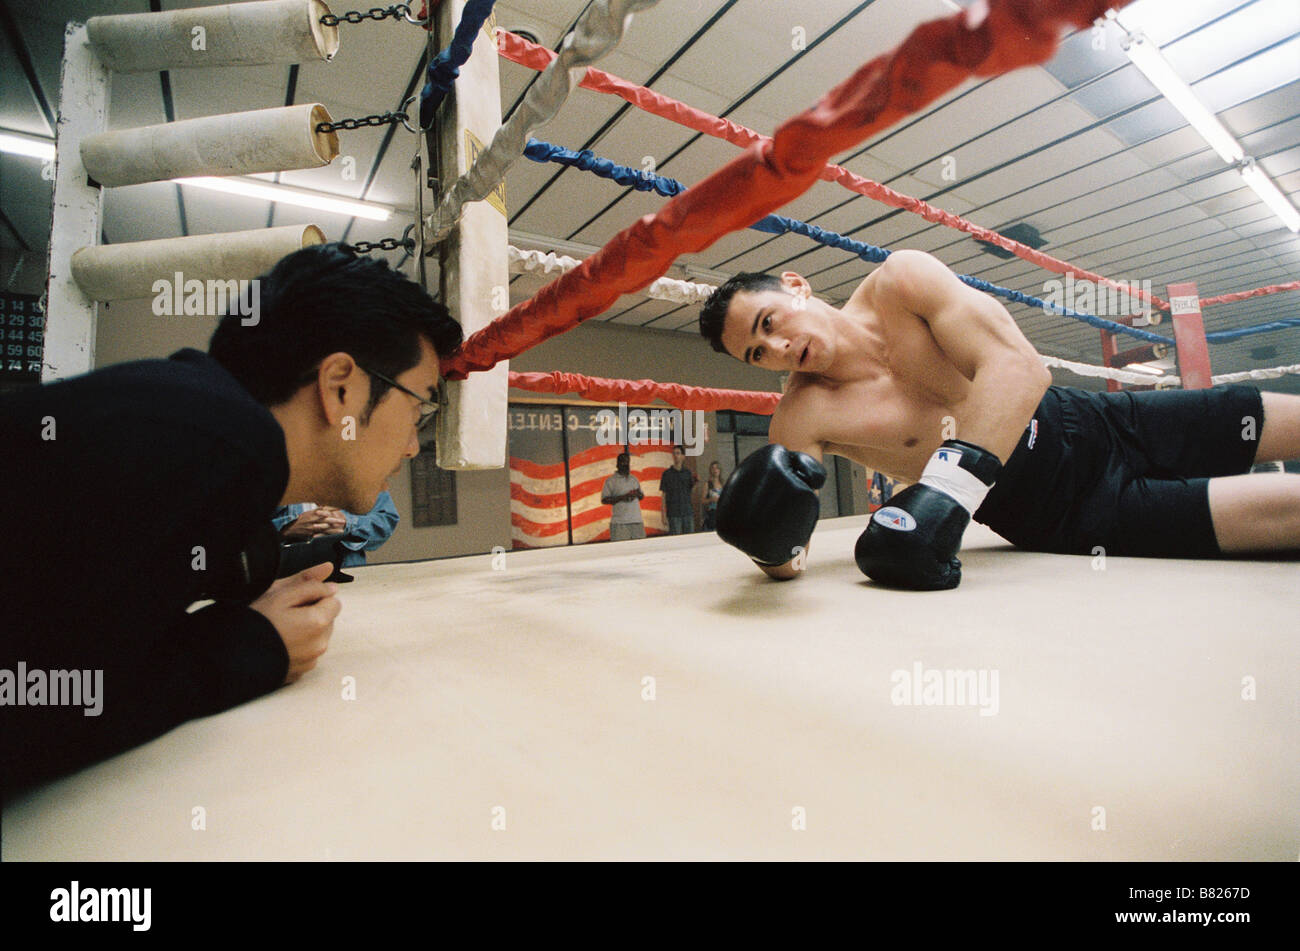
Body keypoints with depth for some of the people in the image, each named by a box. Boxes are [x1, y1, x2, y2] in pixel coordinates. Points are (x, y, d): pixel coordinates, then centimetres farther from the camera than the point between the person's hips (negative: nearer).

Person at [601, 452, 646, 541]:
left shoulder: (634, 479, 19)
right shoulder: (610, 481, 1)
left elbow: (642, 496, 24)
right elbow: (604, 500, -6)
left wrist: (638, 494, 0)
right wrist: (622, 497, -15)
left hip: (637, 520, 5)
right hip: (619, 522, -5)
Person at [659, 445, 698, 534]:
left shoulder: (688, 472, 9)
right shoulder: (667, 473, 2)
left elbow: (692, 490, 8)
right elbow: (664, 494, 2)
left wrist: (695, 481, -11)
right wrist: (663, 513, -4)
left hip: (688, 511, 3)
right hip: (673, 513, -3)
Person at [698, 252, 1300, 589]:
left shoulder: (901, 279, -15)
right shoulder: (801, 418, -19)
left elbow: (1018, 365, -27)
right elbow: (786, 565, -20)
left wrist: (945, 490, -42)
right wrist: (771, 547, -47)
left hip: (1094, 424, 3)